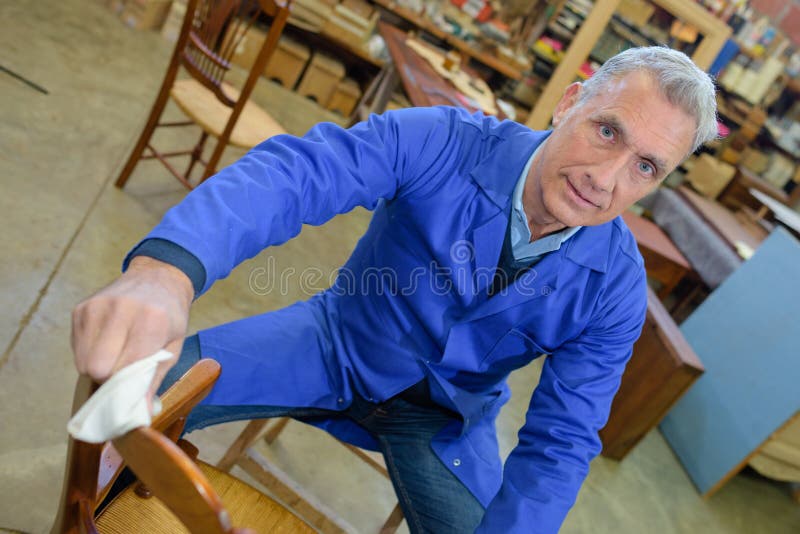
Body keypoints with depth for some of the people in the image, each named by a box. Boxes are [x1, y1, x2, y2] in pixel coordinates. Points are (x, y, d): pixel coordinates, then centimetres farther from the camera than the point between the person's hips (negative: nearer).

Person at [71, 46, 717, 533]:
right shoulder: (444, 143, -25)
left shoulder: (616, 290, -18)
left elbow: (558, 446, -15)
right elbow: (294, 170, -38)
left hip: (445, 419, 2)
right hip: (338, 341, -1)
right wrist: (166, 269, -56)